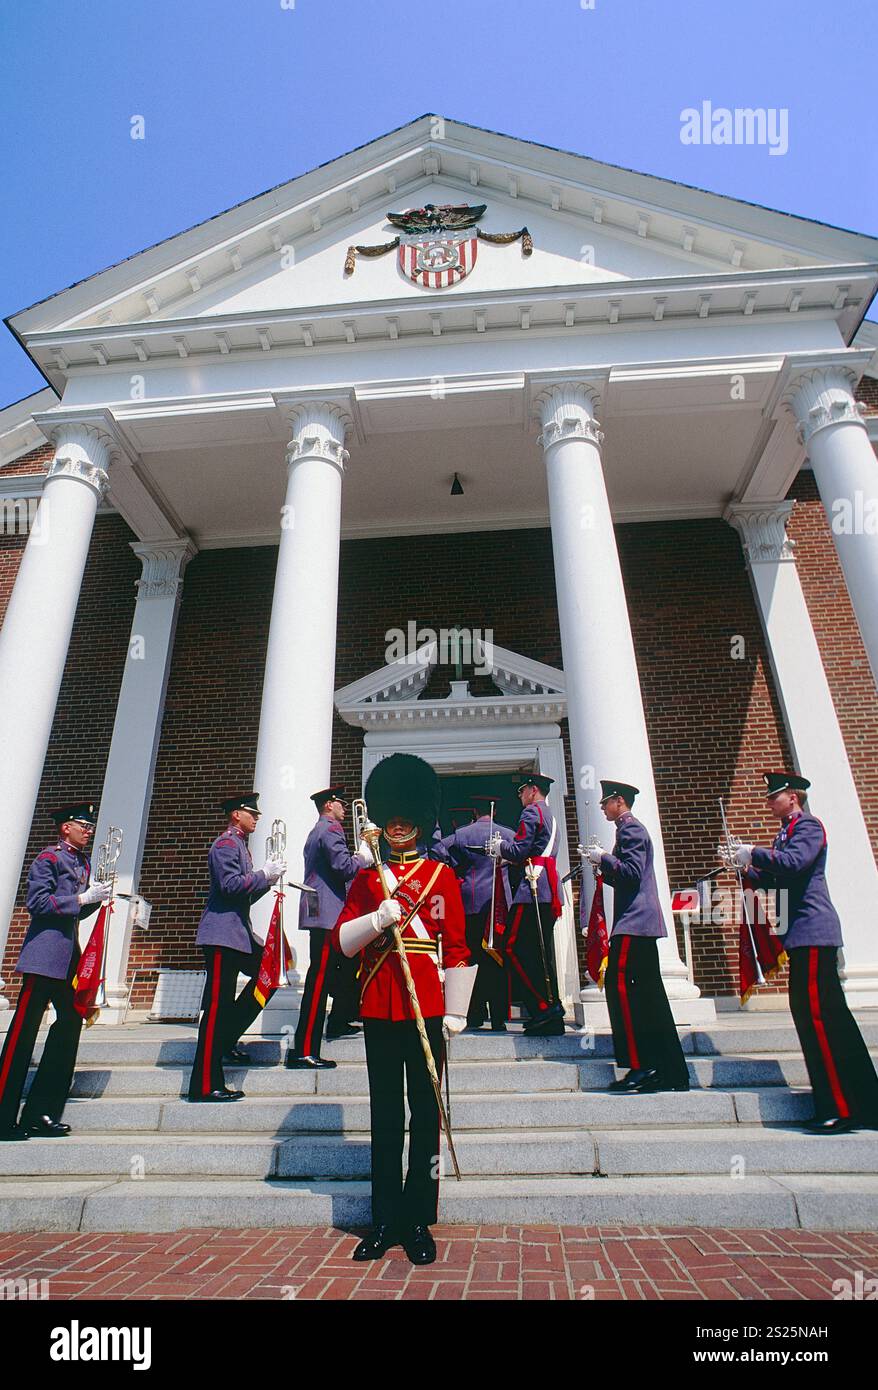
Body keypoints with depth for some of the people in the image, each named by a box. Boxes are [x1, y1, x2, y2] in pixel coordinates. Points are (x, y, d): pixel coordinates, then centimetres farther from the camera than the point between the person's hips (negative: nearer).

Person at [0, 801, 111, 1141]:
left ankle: (39, 1114, 16)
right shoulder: (48, 858, -7)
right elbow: (37, 902, -16)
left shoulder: (84, 864, 16)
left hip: (69, 956, 9)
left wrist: (96, 899, 2)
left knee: (71, 1021, 6)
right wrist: (82, 898, -19)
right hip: (44, 954, -8)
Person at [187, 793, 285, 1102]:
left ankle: (226, 1040, 21)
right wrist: (265, 874, -16)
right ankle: (206, 1085, -1)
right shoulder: (226, 843, -10)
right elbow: (230, 884, -23)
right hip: (222, 934, -10)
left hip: (239, 933, 10)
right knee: (218, 1004, -7)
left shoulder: (240, 845, 20)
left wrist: (268, 879, 9)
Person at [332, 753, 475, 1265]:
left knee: (425, 1114, 6)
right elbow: (342, 940, 2)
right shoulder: (367, 878, 8)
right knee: (385, 1116, 10)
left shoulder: (443, 876, 2)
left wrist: (455, 1013, -4)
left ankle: (419, 1221, 20)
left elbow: (458, 948, 0)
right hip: (379, 1010, 2)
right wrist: (379, 918, -16)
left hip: (426, 1008, -1)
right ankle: (385, 1220, 23)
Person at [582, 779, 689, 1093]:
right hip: (642, 922, 11)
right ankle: (669, 1072, 14)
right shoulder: (631, 829, 22)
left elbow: (632, 873, -19)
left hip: (634, 922, -11)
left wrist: (604, 858, -10)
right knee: (648, 994, 10)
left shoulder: (631, 829, -9)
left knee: (620, 986, -12)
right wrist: (602, 866, 12)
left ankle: (641, 1065, -12)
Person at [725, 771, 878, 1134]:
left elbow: (793, 862, -25)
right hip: (801, 934, 10)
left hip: (813, 932, -10)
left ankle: (844, 1108, -3)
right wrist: (746, 865, 8)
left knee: (819, 1014, -9)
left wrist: (753, 853, -16)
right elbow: (774, 880, 21)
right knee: (808, 1012, 10)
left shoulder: (808, 825, -7)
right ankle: (839, 1103, 18)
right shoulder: (786, 832, 19)